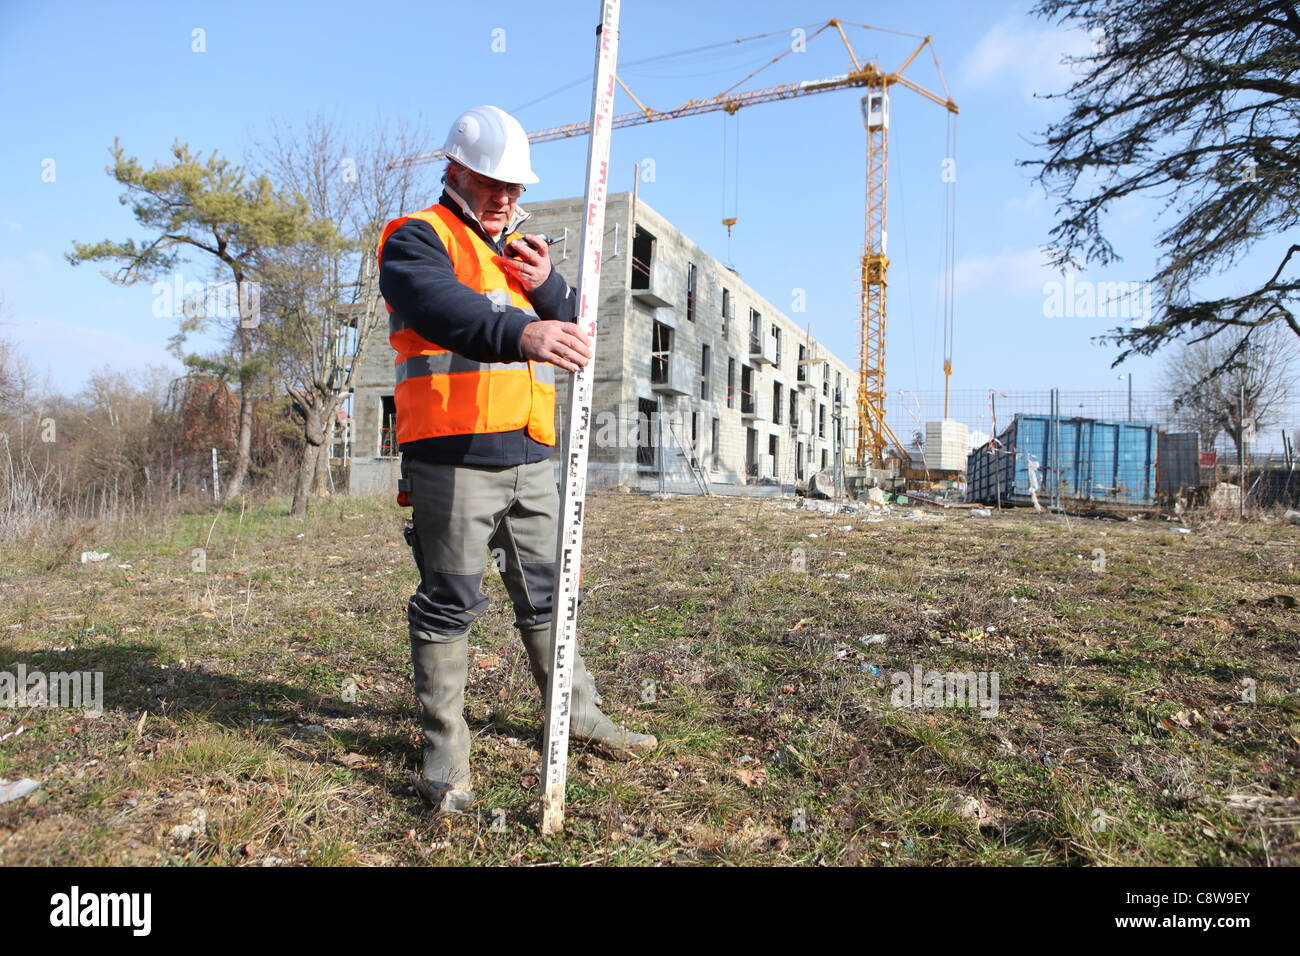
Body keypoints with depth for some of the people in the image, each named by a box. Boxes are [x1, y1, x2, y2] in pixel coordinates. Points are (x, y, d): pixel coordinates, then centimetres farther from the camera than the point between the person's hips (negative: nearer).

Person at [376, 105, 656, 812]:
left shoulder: (520, 250, 24)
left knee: (546, 593, 15)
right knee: (450, 602, -1)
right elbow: (441, 307, -24)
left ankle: (578, 715, 29)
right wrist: (520, 332, -43)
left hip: (530, 456, 7)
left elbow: (576, 331, 16)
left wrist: (546, 288, -4)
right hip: (453, 455, -7)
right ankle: (444, 749, 13)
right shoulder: (418, 240, 0)